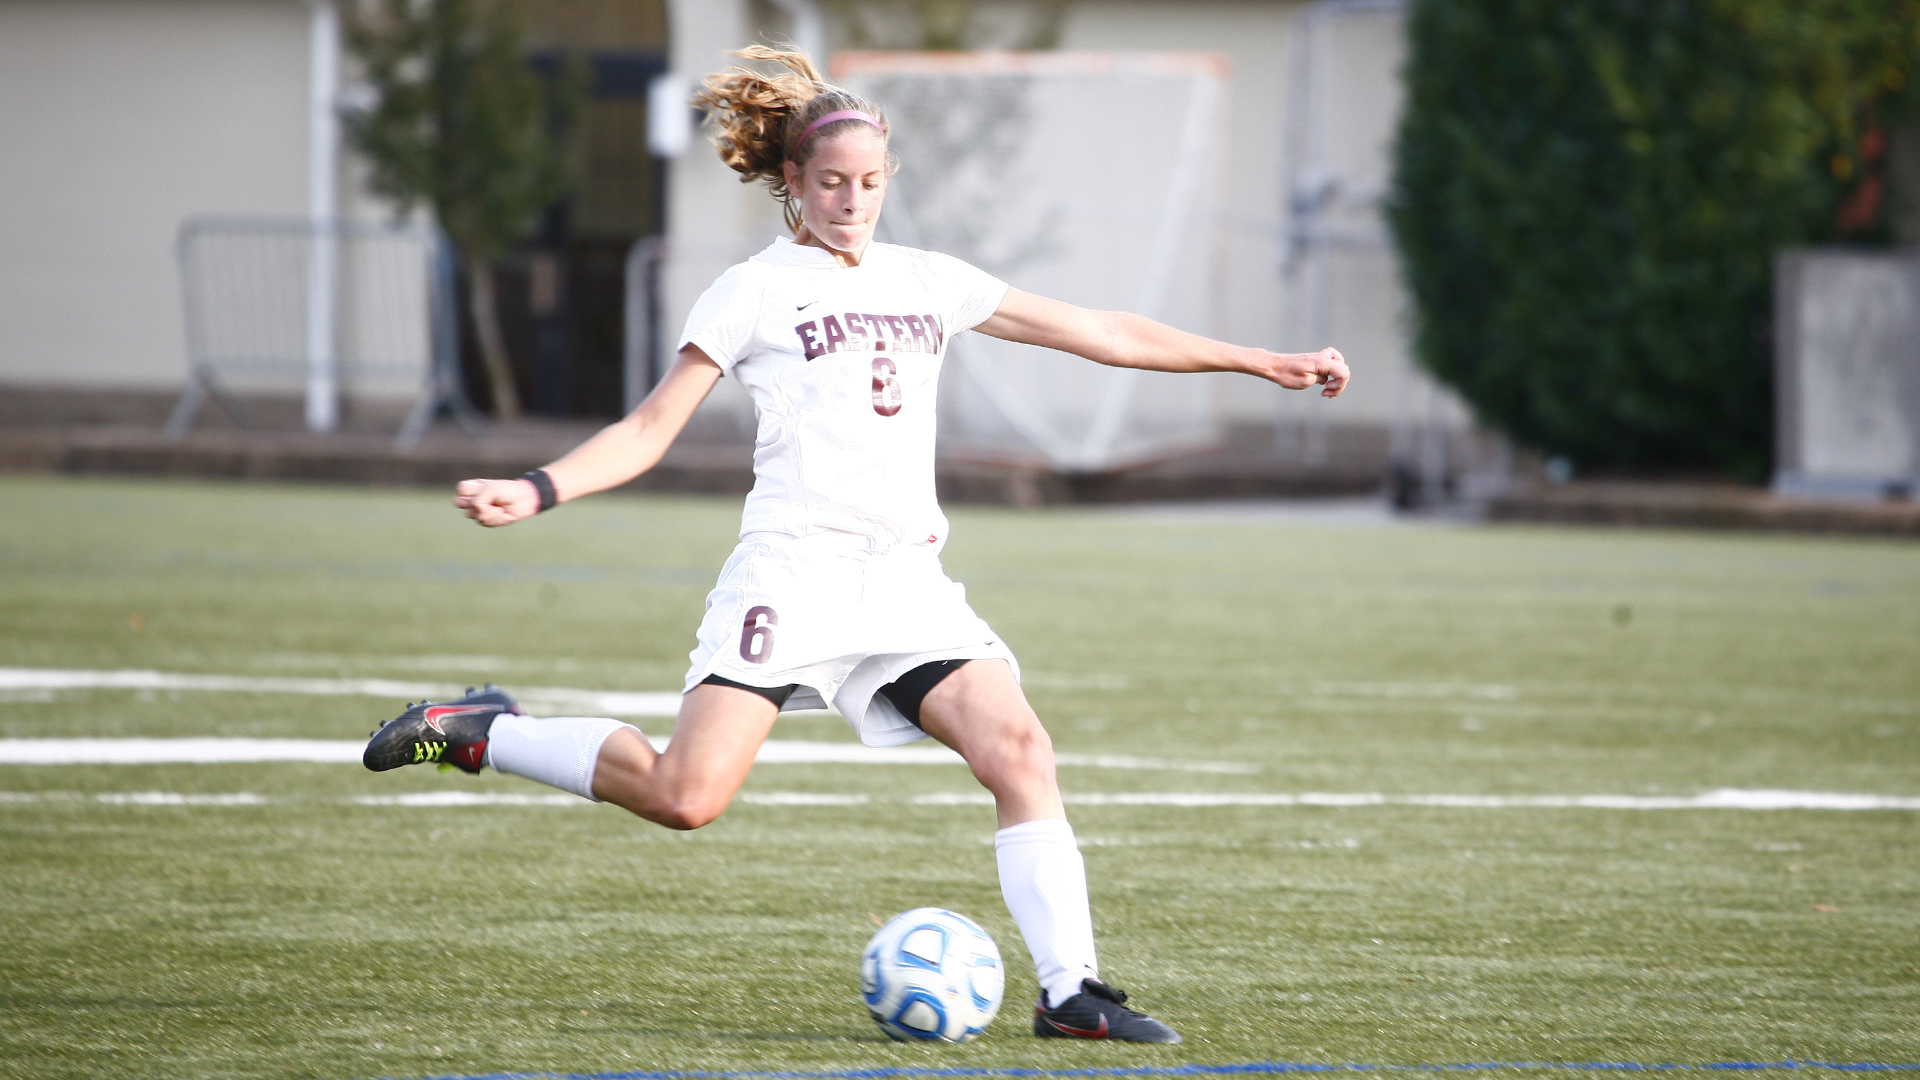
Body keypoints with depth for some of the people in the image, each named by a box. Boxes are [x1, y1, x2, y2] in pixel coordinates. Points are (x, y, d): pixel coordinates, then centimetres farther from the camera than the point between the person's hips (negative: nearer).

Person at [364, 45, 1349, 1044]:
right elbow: (650, 429, 4)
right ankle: (483, 733, 2)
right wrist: (537, 492, -11)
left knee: (1019, 749, -15)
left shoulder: (928, 283, 18)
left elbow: (1099, 333, 21)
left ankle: (1069, 990, -12)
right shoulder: (755, 291, 5)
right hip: (793, 567, -5)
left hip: (908, 581, 5)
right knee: (686, 794, -19)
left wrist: (1258, 363, 21)